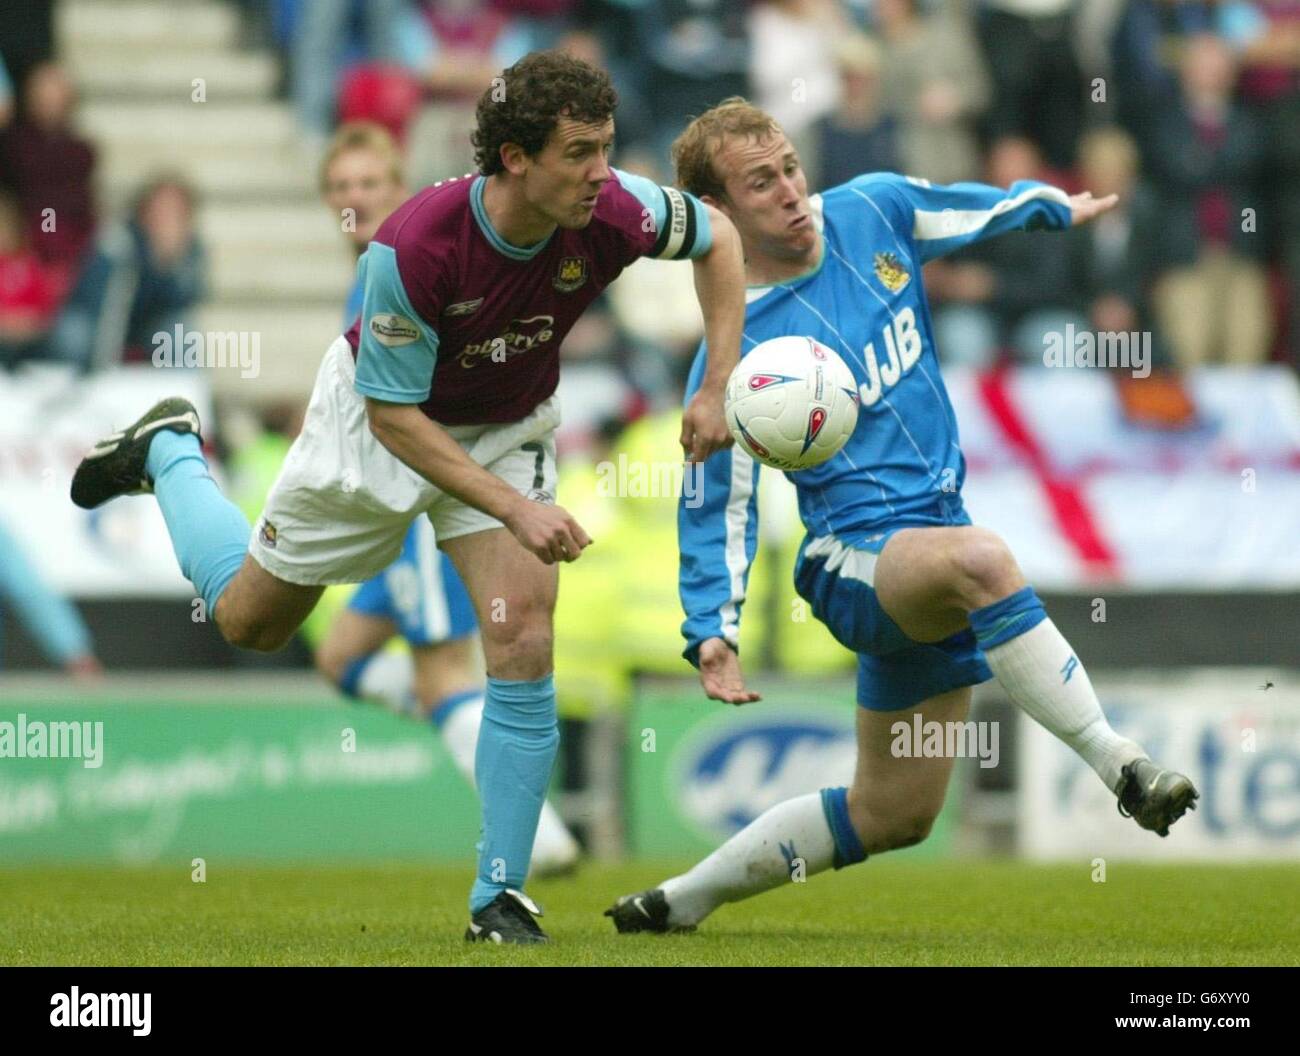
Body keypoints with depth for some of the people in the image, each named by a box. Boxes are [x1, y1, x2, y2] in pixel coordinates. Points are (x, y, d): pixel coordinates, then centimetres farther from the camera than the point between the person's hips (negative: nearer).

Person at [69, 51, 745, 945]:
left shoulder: (613, 214, -29)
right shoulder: (413, 247, -39)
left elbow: (718, 238, -6)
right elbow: (395, 416, -28)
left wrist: (717, 388, -14)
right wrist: (516, 510, -34)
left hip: (507, 431, 2)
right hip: (382, 424, -2)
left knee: (523, 642, -18)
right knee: (246, 618, 17)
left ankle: (501, 896, -7)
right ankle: (169, 454, 47)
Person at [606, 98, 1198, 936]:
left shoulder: (872, 211, 1)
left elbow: (970, 211, 24)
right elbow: (719, 508, -7)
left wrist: (1052, 206, 37)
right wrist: (712, 631, -17)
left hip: (932, 561, 7)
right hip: (857, 558, -7)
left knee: (893, 818, 9)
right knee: (977, 558, -40)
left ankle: (680, 900, 25)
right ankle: (1126, 771, -38)